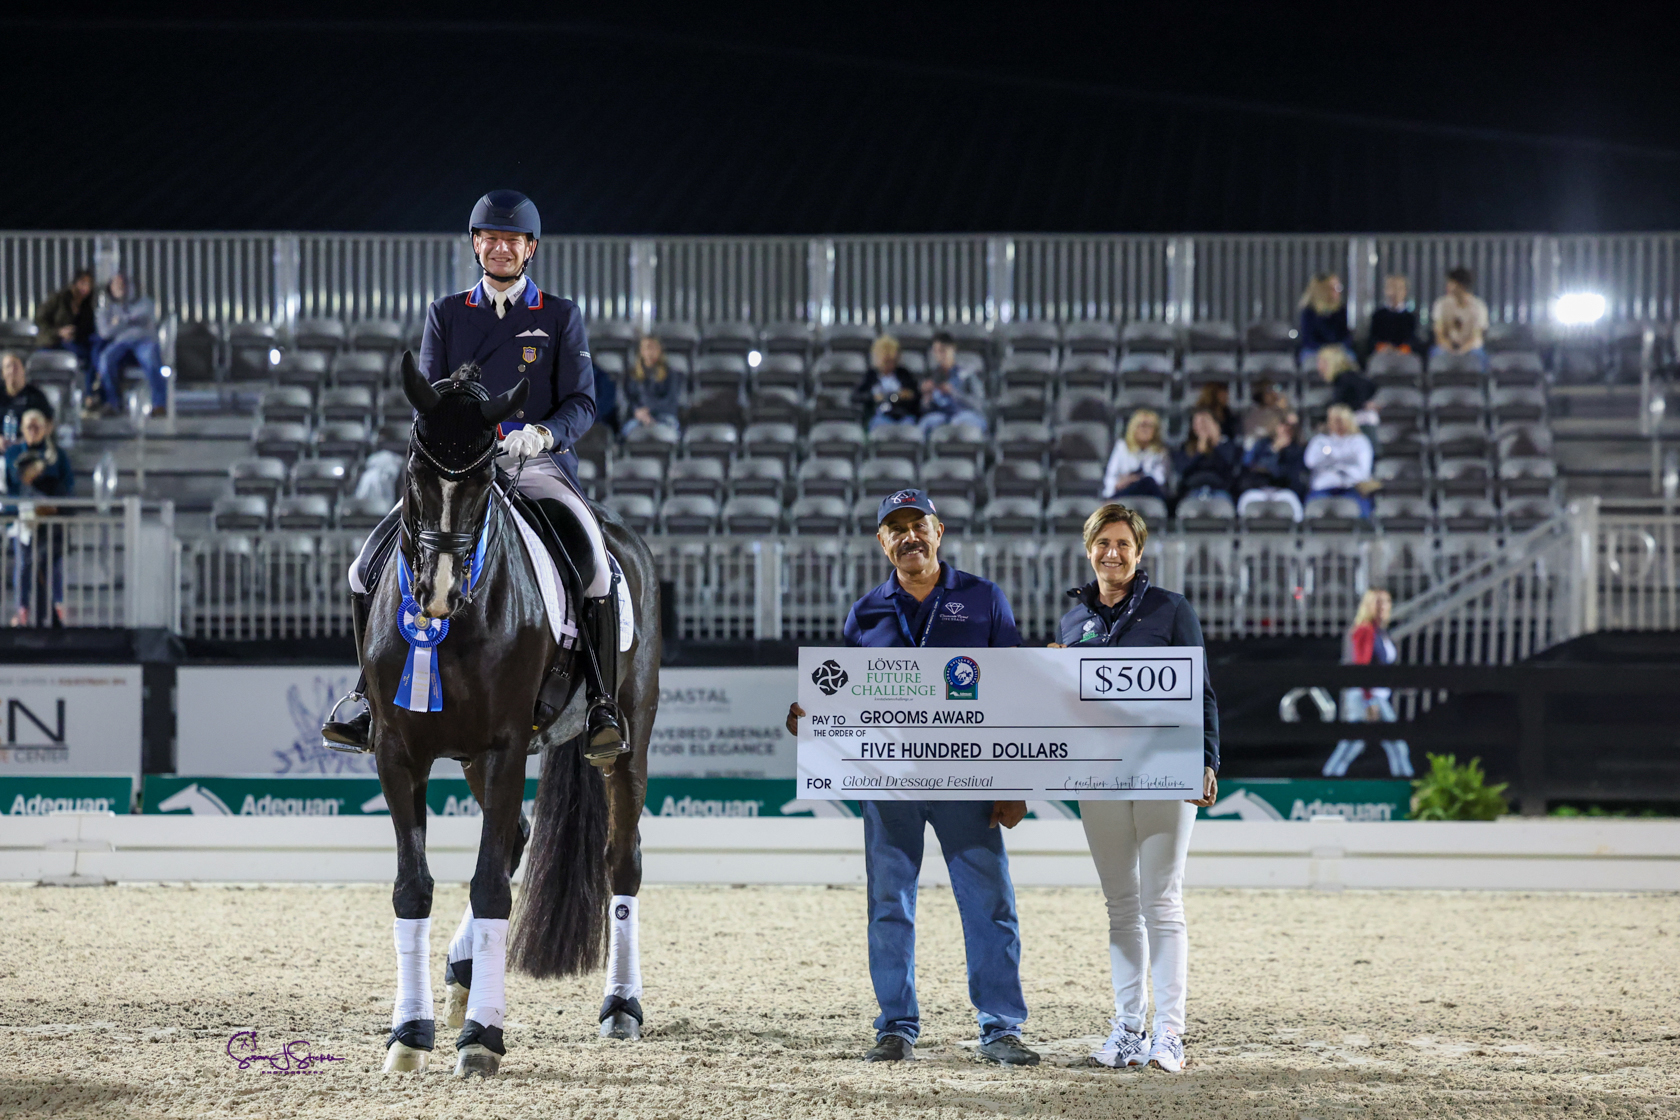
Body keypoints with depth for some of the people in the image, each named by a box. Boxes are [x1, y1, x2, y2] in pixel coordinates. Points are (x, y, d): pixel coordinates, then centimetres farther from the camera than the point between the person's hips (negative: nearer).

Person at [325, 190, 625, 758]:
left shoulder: (561, 317, 10)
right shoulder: (446, 314, 15)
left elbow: (582, 402, 2)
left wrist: (541, 433, -19)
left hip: (538, 464, -2)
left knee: (594, 562, -30)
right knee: (370, 562, -14)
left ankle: (602, 709, -25)